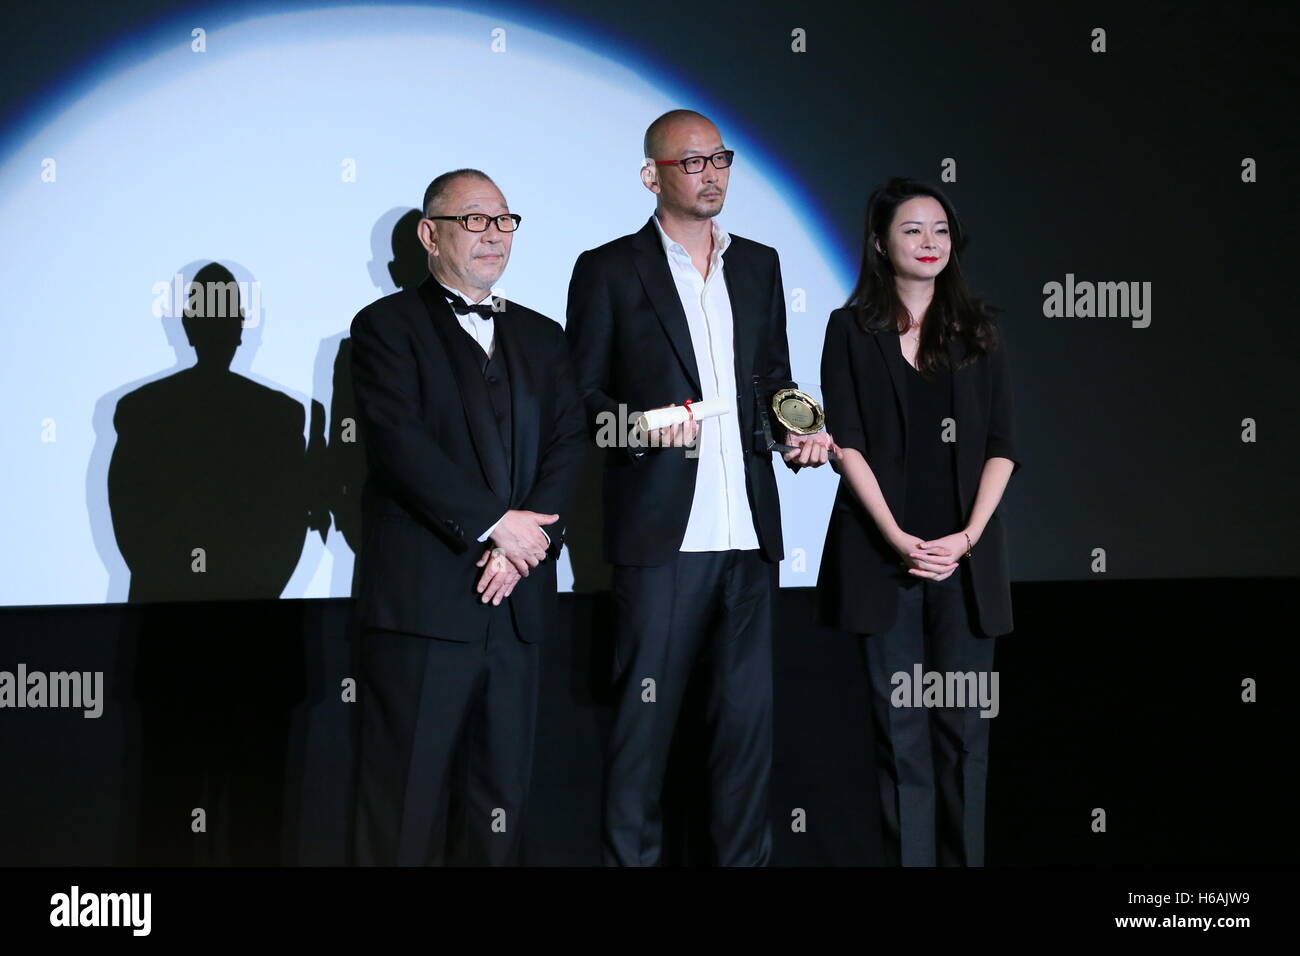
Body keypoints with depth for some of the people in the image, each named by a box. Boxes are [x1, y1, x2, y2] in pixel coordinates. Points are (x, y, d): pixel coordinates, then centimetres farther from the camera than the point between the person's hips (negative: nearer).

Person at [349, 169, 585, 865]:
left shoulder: (541, 338, 18)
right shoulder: (388, 325, 2)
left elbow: (568, 447, 7)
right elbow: (399, 443, -11)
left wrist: (521, 548, -9)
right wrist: (495, 523, -15)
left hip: (515, 600, 5)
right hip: (421, 599, -5)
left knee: (501, 794, 8)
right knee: (406, 793, -3)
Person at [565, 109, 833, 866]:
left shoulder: (760, 265, 17)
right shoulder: (609, 270, 2)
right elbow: (582, 397, 0)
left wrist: (802, 428, 3)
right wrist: (639, 426, -18)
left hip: (749, 528, 4)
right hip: (661, 530, -4)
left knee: (750, 709, 6)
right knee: (646, 713, -1)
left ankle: (745, 855, 15)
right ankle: (630, 855, 9)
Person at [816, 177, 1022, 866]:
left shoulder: (978, 330, 10)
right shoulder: (852, 330, 6)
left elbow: (1001, 447, 6)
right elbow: (848, 444, -2)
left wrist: (967, 536, -8)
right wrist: (898, 538, -12)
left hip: (964, 554, 1)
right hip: (881, 550, -1)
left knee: (963, 723, 0)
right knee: (899, 725, 1)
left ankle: (964, 856, 7)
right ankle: (907, 856, 7)